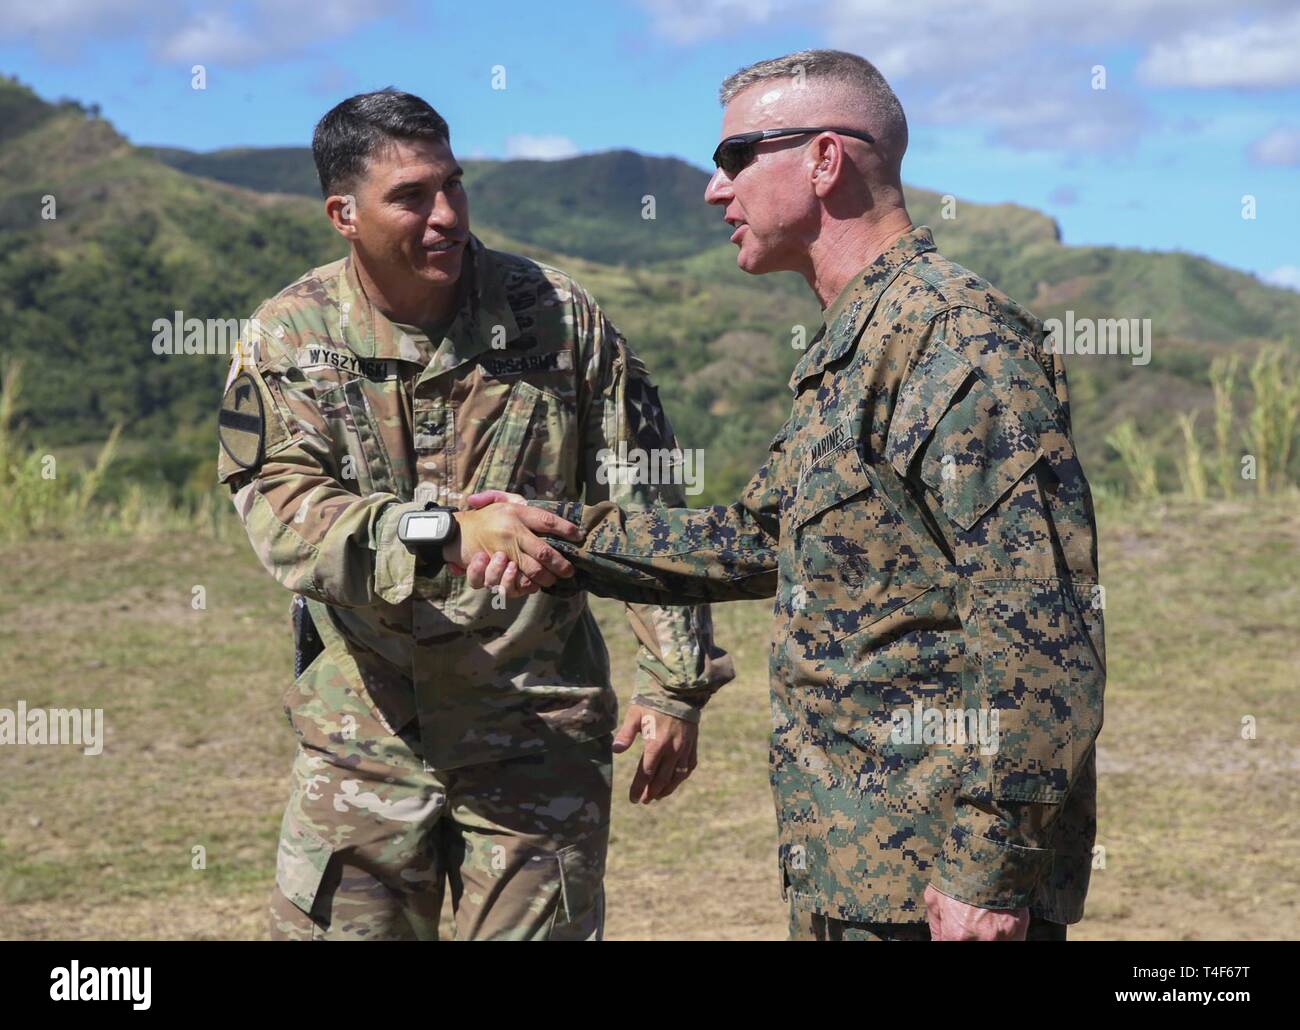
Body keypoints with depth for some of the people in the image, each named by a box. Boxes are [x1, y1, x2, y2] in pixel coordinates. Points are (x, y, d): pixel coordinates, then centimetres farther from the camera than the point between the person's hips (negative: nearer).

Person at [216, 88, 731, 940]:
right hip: (361, 746, 1)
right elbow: (286, 514, -18)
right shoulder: (287, 341, -3)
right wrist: (444, 535, -35)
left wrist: (675, 682, 0)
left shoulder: (556, 317, -2)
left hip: (537, 739, 0)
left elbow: (647, 509, 4)